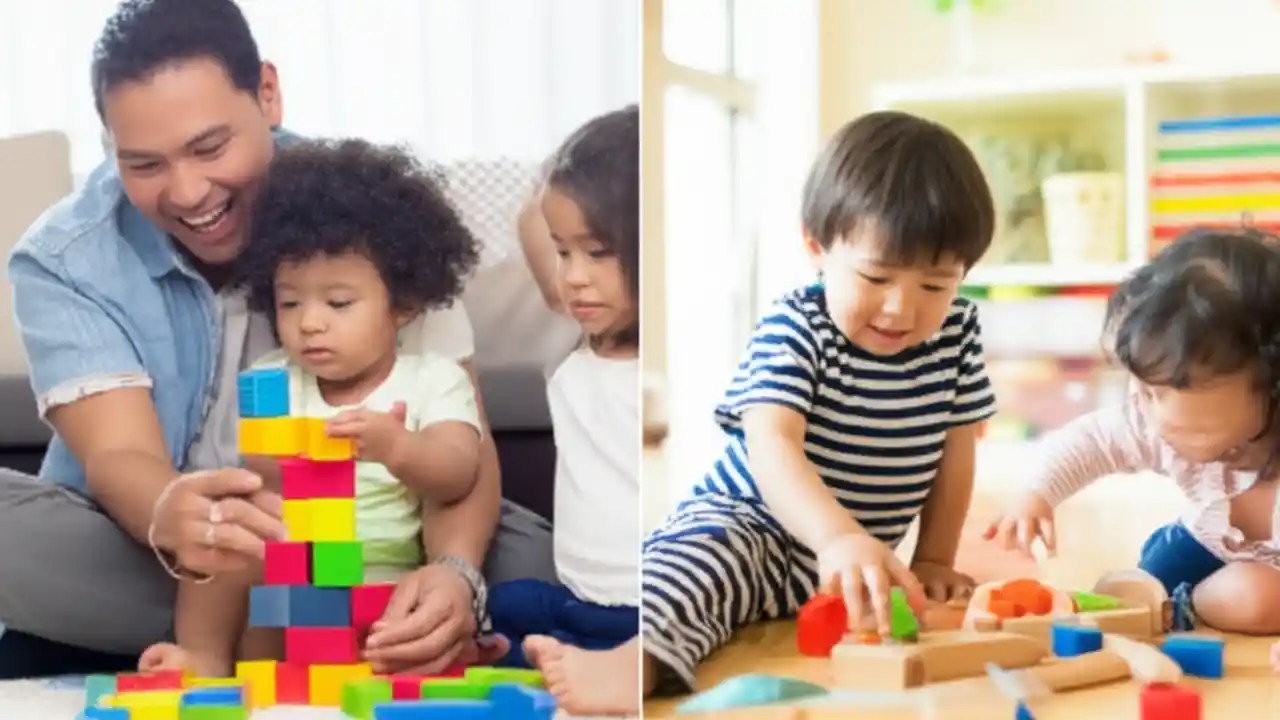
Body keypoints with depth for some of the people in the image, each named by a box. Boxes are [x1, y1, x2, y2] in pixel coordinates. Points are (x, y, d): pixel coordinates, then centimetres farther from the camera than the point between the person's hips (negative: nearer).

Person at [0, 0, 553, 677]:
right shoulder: (64, 260, -12)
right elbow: (119, 457, -24)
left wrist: (454, 571, -40)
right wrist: (172, 525, -50)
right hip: (139, 551, 1)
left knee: (524, 555, -27)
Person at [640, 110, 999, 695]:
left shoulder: (957, 332, -3)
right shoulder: (794, 329, -19)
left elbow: (955, 450, 8)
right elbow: (770, 445, -35)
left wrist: (934, 560, 7)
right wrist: (839, 537, -52)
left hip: (858, 555, 7)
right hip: (748, 524, -6)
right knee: (689, 575, -36)